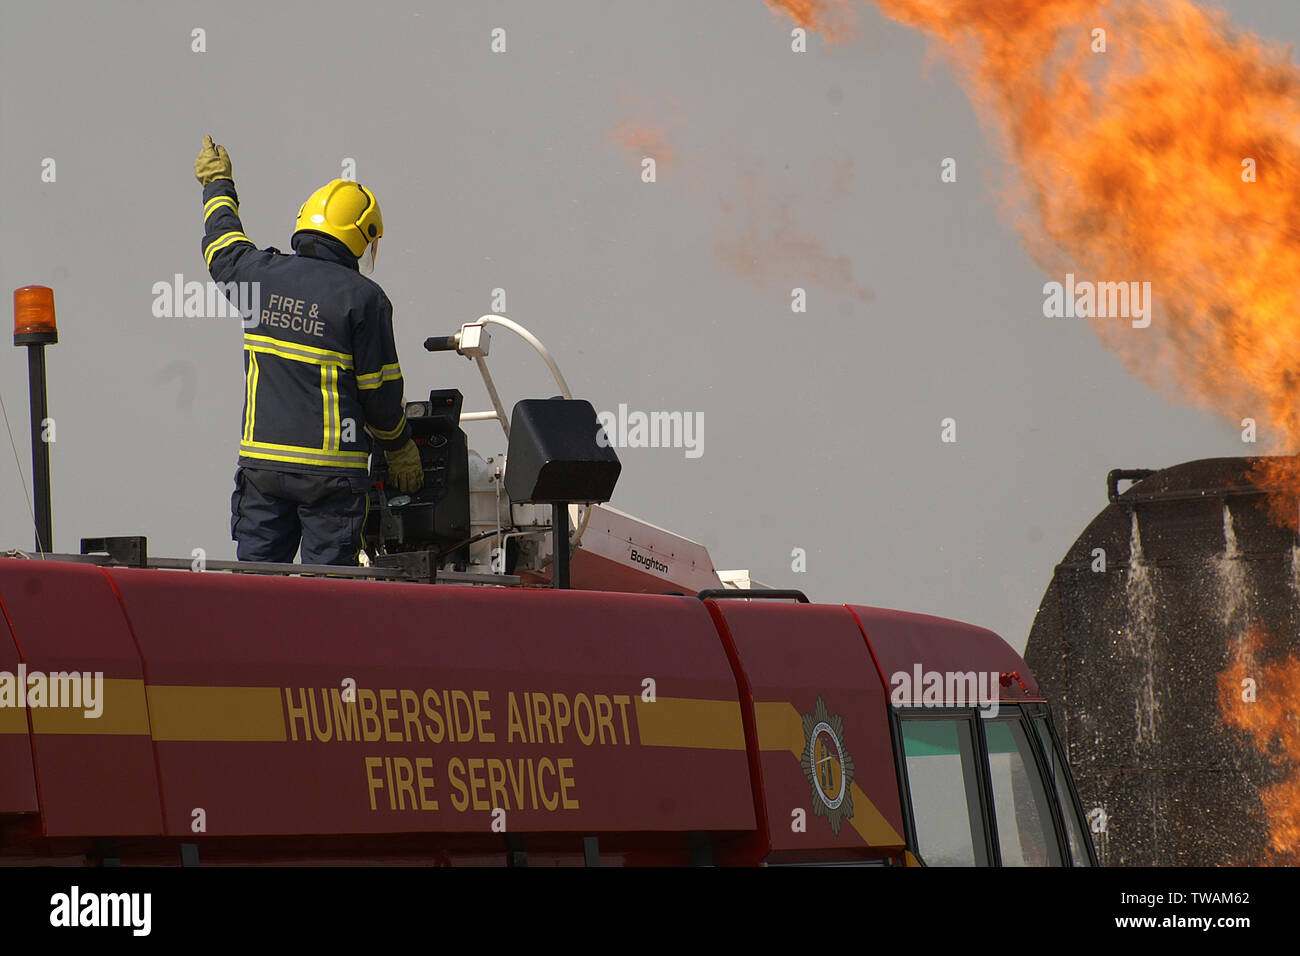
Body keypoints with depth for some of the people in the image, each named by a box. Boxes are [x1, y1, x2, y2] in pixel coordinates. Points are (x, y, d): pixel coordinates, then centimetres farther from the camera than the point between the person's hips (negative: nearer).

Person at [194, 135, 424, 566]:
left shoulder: (261, 276, 2)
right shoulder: (363, 298, -10)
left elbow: (224, 247, 26)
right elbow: (379, 389, -6)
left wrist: (218, 184, 44)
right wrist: (400, 448, 11)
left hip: (262, 461, 4)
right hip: (331, 469, -4)